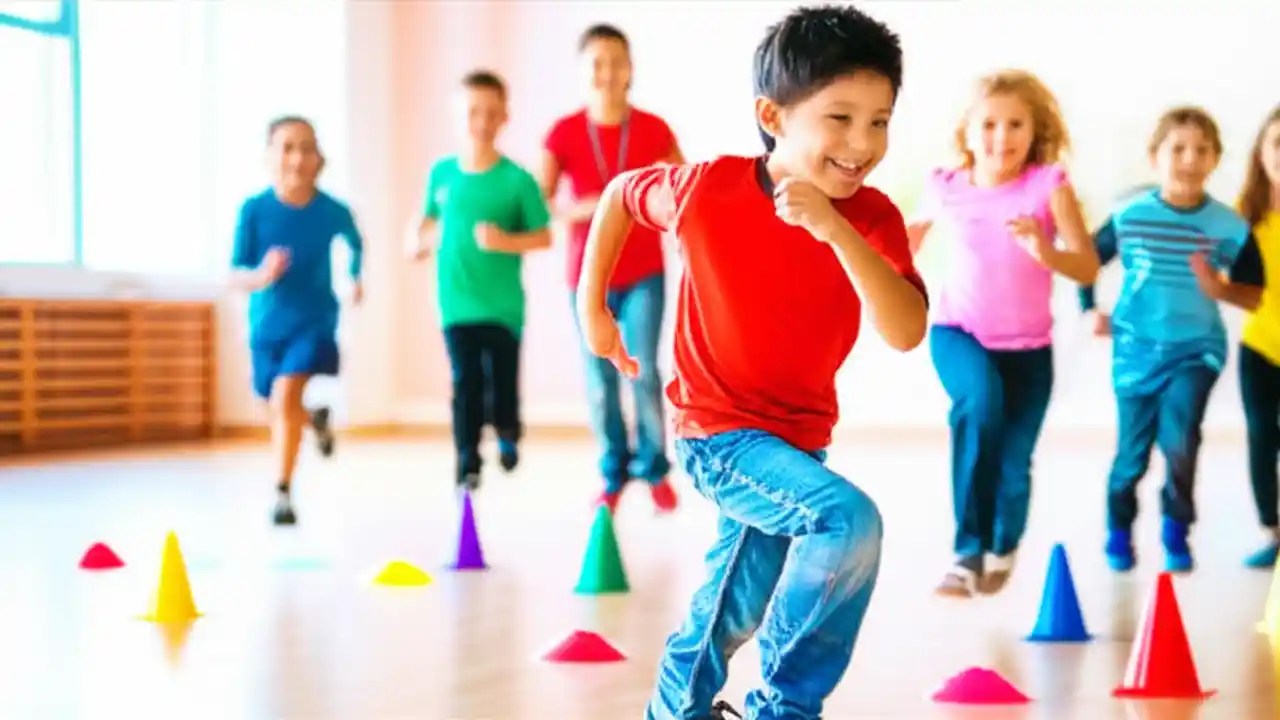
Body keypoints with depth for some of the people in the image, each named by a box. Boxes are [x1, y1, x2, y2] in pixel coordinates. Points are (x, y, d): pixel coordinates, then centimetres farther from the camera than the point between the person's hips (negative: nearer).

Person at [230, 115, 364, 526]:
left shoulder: (333, 211, -11)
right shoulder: (254, 210, -15)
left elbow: (355, 245, 14)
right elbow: (236, 276, -16)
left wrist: (356, 279, 9)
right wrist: (261, 276, -35)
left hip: (314, 321, -2)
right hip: (267, 324, 2)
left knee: (286, 397, -22)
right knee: (282, 409, 18)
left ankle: (283, 493, -15)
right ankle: (315, 419, 55)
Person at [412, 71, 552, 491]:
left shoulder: (517, 179, -10)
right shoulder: (441, 173, 1)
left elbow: (544, 238, -7)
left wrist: (506, 241, -23)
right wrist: (424, 240, 1)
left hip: (503, 306, -2)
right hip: (457, 303, 2)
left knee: (502, 381, 10)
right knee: (465, 384, 2)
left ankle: (508, 434, 40)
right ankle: (467, 465, 10)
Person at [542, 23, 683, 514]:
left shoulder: (653, 130, -3)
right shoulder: (564, 133, -5)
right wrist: (586, 208, -22)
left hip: (644, 272, 0)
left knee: (644, 372, -6)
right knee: (600, 381, 4)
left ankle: (655, 471, 10)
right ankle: (613, 476, 17)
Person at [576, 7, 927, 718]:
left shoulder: (872, 219, -14)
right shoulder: (708, 189, -19)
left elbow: (906, 331, -29)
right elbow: (621, 195, 2)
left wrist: (835, 229, -38)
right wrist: (593, 306, 6)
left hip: (798, 436, 5)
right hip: (720, 430, -5)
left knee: (731, 614, 23)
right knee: (849, 518, -29)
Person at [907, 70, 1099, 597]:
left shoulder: (1049, 186, -15)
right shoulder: (946, 189, -7)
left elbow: (1088, 268, -23)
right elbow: (915, 230, 18)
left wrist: (1045, 251, -38)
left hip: (1027, 346, 0)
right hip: (959, 331, 0)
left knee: (1013, 466, 2)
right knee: (981, 399, -33)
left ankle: (1002, 550, 39)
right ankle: (968, 551, -24)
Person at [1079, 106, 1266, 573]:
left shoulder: (1231, 227, -10)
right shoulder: (1128, 216, -9)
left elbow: (1255, 295, -3)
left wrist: (1218, 288, -21)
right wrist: (1091, 310, 2)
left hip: (1196, 349, -1)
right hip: (1136, 349, 1)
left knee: (1179, 442, -18)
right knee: (1133, 452, 9)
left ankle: (1176, 531, 7)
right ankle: (1119, 532, 34)